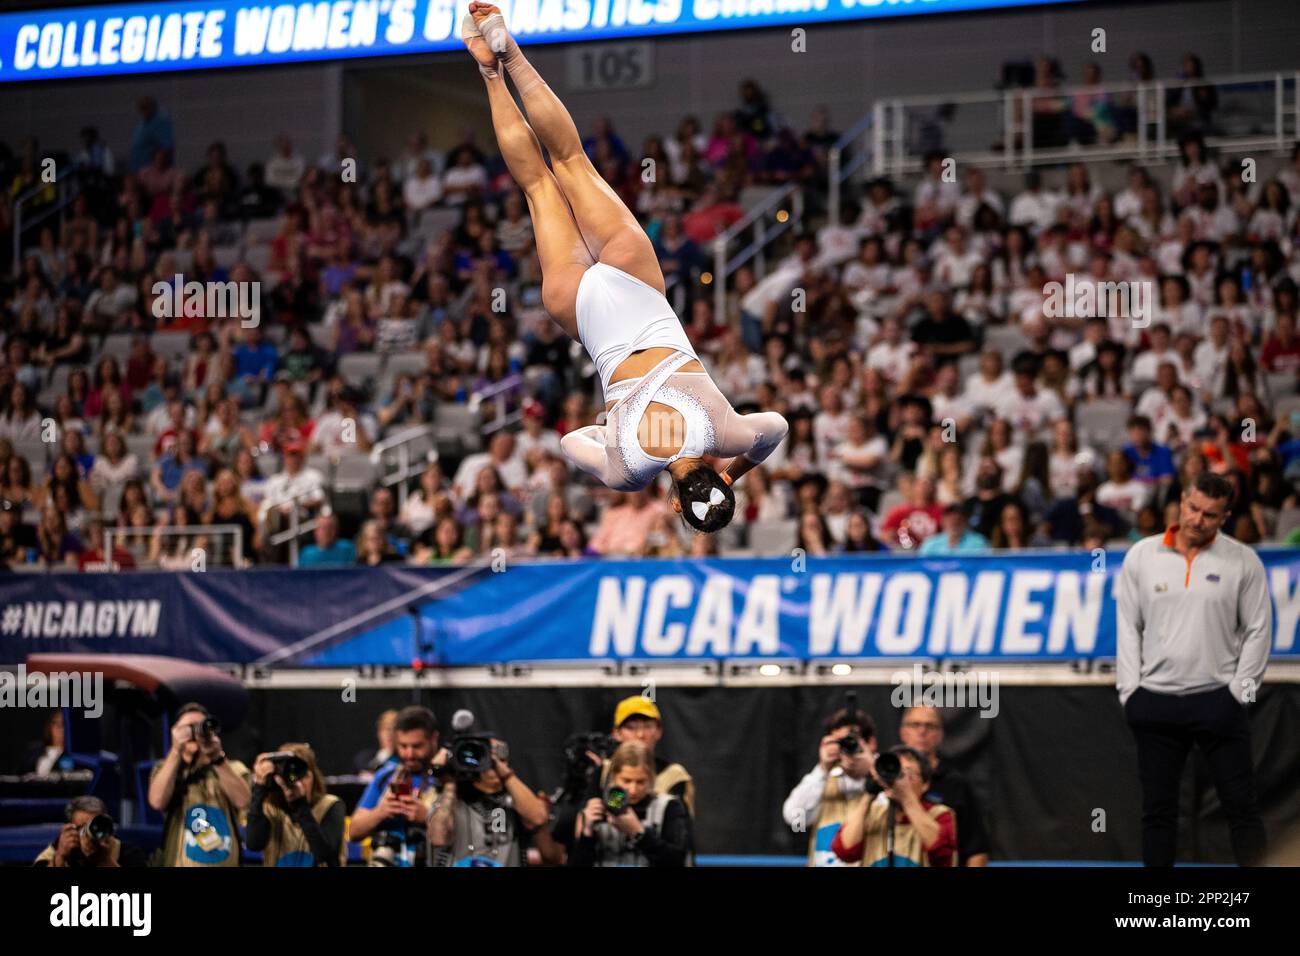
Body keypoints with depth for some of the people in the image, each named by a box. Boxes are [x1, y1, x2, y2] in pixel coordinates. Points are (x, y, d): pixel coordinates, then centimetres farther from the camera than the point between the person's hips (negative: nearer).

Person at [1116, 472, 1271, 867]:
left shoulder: (1243, 561, -1)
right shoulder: (1141, 556, 3)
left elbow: (1258, 630, 1)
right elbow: (1127, 626, 6)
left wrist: (1240, 690, -6)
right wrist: (1129, 690, 0)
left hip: (1218, 699, -2)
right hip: (1155, 701, 2)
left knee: (1241, 805, 0)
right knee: (1158, 808, 7)